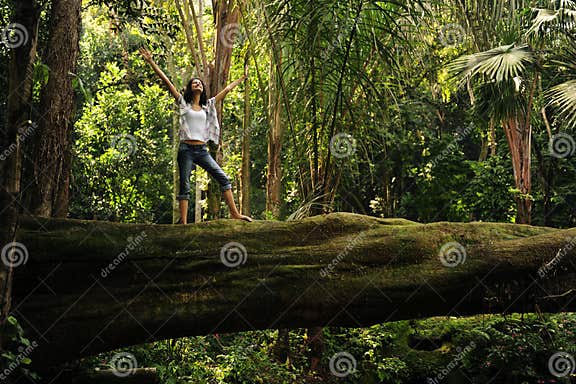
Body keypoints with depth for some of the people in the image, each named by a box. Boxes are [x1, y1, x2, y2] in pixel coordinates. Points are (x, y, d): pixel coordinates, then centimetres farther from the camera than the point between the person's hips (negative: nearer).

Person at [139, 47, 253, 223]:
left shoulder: (208, 105, 16)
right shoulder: (183, 103, 5)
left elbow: (226, 89, 23)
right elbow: (166, 81, -1)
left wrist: (242, 78, 30)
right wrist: (151, 62, -6)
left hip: (202, 150, 4)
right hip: (186, 149, -4)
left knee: (223, 178, -4)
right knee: (184, 187, -3)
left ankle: (234, 213, -2)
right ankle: (183, 222, -2)